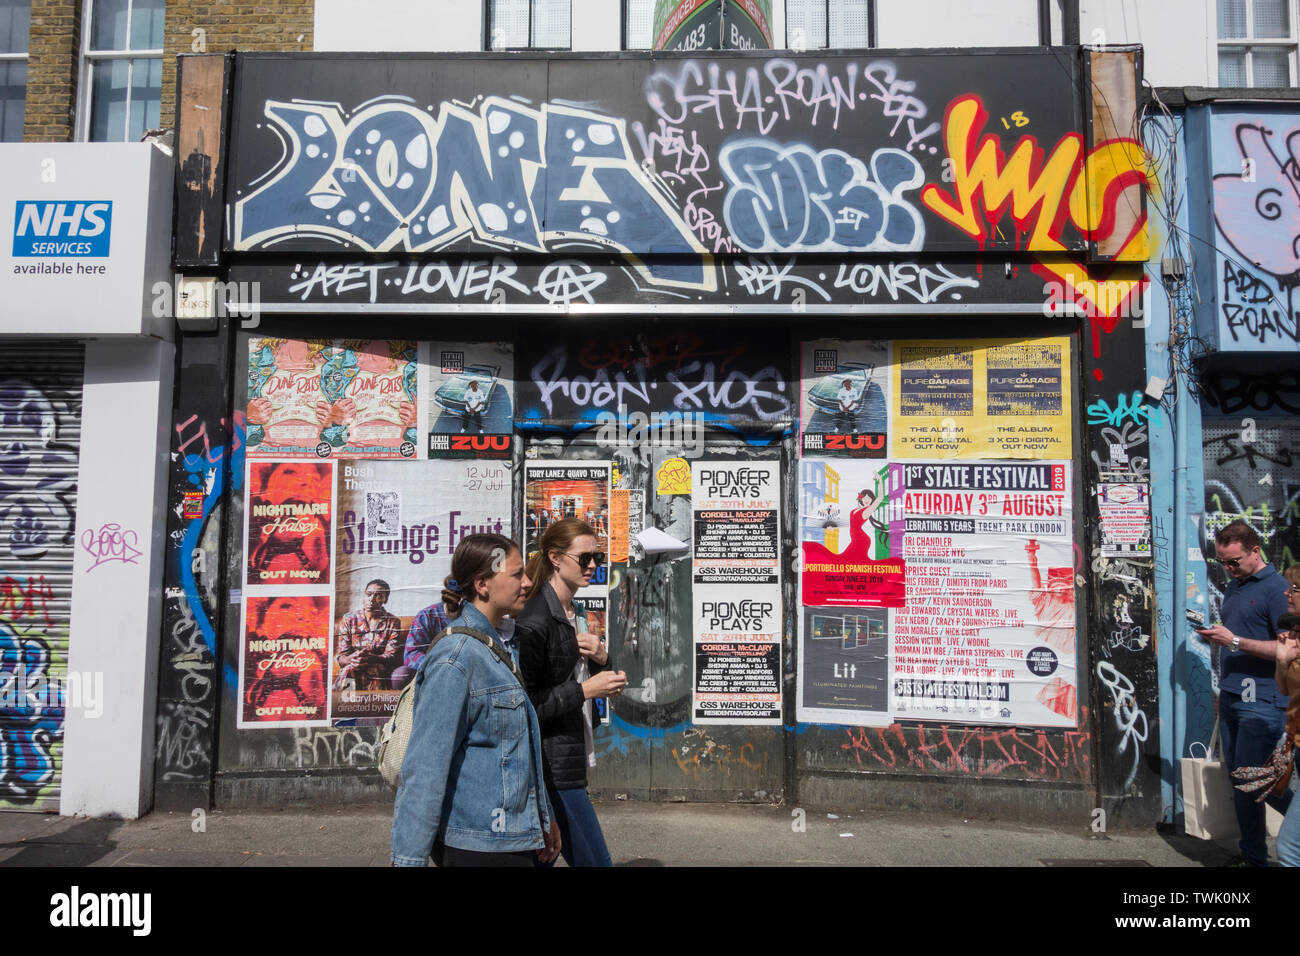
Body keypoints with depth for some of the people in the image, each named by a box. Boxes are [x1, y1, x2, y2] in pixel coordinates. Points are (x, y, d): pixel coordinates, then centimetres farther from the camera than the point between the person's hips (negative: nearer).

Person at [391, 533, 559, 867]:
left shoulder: (491, 649, 10)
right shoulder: (457, 657, -19)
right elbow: (424, 766, -22)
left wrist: (543, 817, 21)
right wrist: (408, 857, -21)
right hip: (477, 847, -9)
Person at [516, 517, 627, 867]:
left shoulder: (575, 615, 13)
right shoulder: (534, 621, -17)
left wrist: (601, 658, 0)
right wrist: (585, 690, -18)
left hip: (570, 757, 10)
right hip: (552, 768, -10)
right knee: (595, 860, -5)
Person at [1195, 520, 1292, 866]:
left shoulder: (1276, 588, -9)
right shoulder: (1233, 587, 16)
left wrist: (1235, 642, -19)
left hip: (1261, 702, -8)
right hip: (1232, 698, 8)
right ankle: (1252, 856, 19)